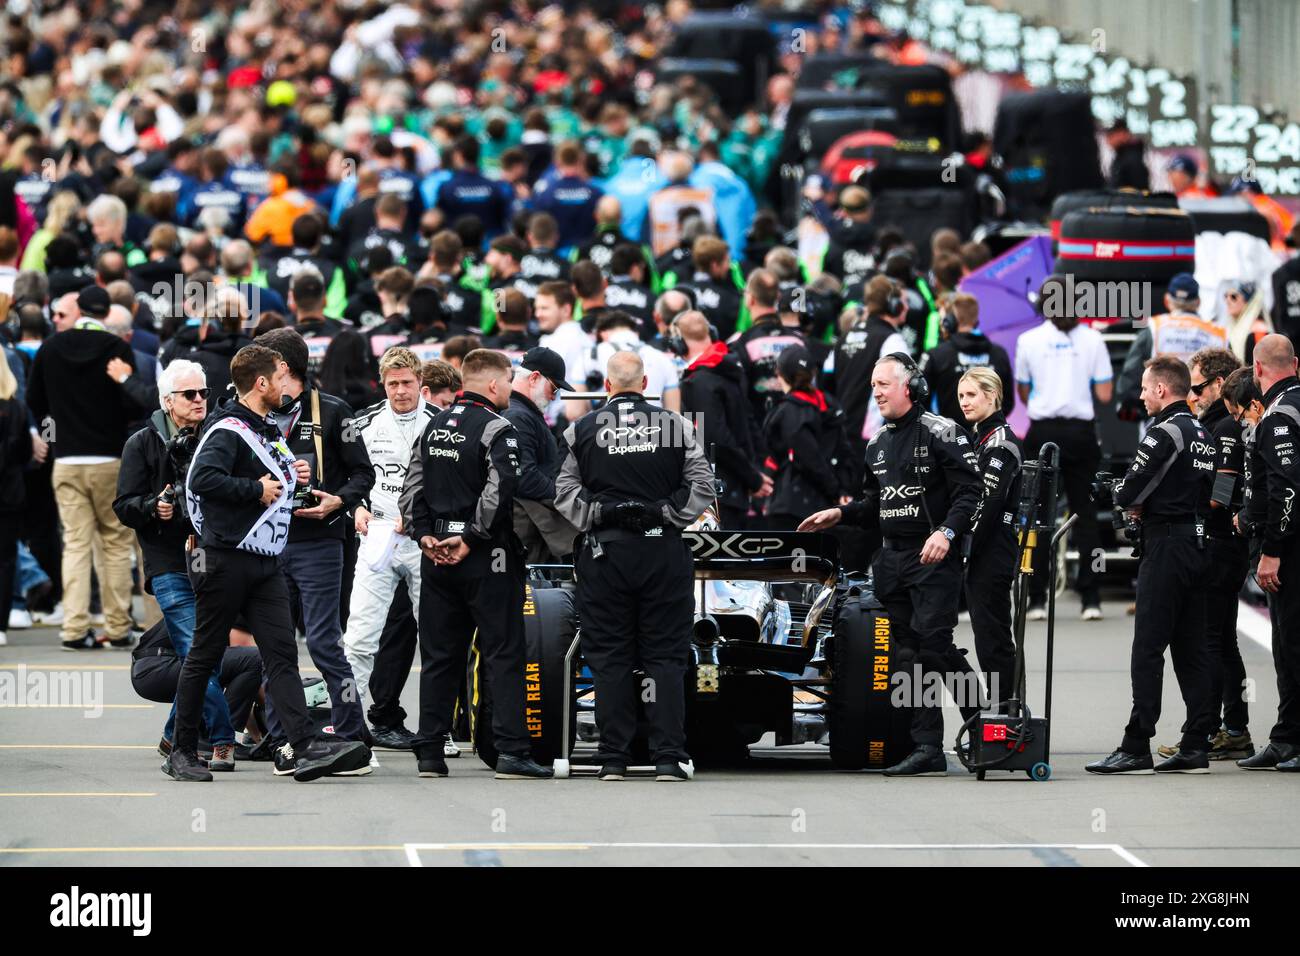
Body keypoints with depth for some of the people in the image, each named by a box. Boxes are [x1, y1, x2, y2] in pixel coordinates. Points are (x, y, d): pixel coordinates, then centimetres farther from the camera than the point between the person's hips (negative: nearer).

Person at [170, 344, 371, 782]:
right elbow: (202, 480, -28)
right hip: (225, 560, -8)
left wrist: (292, 477, 9)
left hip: (265, 562, 8)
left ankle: (306, 748, -13)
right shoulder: (227, 430, -13)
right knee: (205, 655, 2)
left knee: (282, 654, -4)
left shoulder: (269, 430, 17)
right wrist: (257, 489, -20)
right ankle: (182, 752, 12)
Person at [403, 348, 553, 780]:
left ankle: (429, 752, 10)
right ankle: (511, 751, -7)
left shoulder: (435, 426, 11)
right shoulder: (496, 429, -11)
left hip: (436, 556, 7)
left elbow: (413, 484, 10)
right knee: (503, 654, -3)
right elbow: (499, 489, -22)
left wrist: (424, 533, 4)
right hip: (487, 558, -7)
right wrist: (471, 538, -15)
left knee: (439, 655, 11)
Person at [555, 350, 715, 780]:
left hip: (605, 551, 0)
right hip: (662, 548, 0)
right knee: (666, 656, 3)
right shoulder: (675, 426, 1)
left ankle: (613, 758, 3)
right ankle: (668, 756, -3)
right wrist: (669, 516, 6)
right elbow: (702, 486, 1)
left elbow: (565, 491, -1)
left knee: (609, 658, 5)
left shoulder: (584, 430, 0)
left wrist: (591, 519, 7)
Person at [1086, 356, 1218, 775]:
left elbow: (1128, 492, -15)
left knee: (1148, 648, -8)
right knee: (1192, 650, 9)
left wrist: (1121, 493, 9)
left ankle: (1136, 748, -10)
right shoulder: (1204, 435, 15)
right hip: (1199, 544, 9)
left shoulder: (1165, 433, -13)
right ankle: (1196, 746, 7)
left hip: (1166, 547, -9)